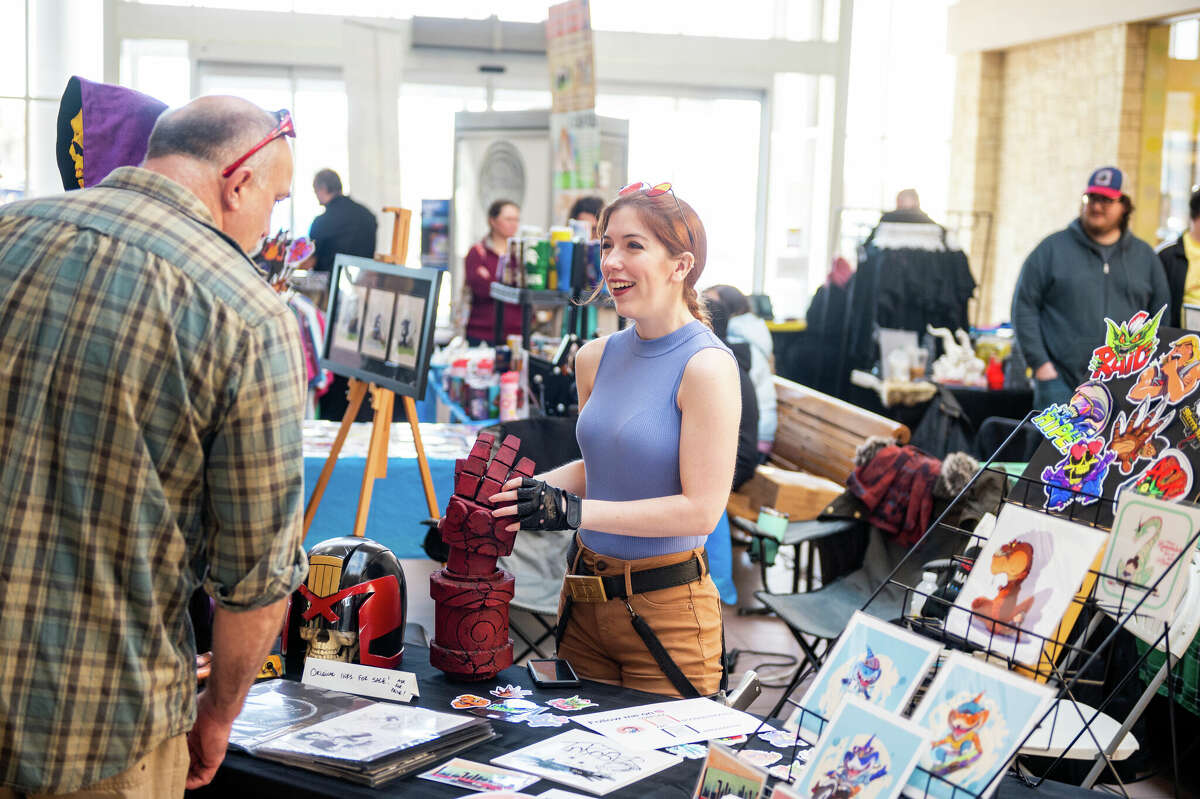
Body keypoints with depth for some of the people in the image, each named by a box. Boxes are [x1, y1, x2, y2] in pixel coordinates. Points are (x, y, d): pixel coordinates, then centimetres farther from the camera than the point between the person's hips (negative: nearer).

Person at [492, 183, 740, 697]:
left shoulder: (706, 366, -15)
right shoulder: (597, 357, 5)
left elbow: (701, 509, -19)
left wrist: (575, 510, -22)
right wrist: (527, 489, 1)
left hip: (666, 607, -6)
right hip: (584, 595, 6)